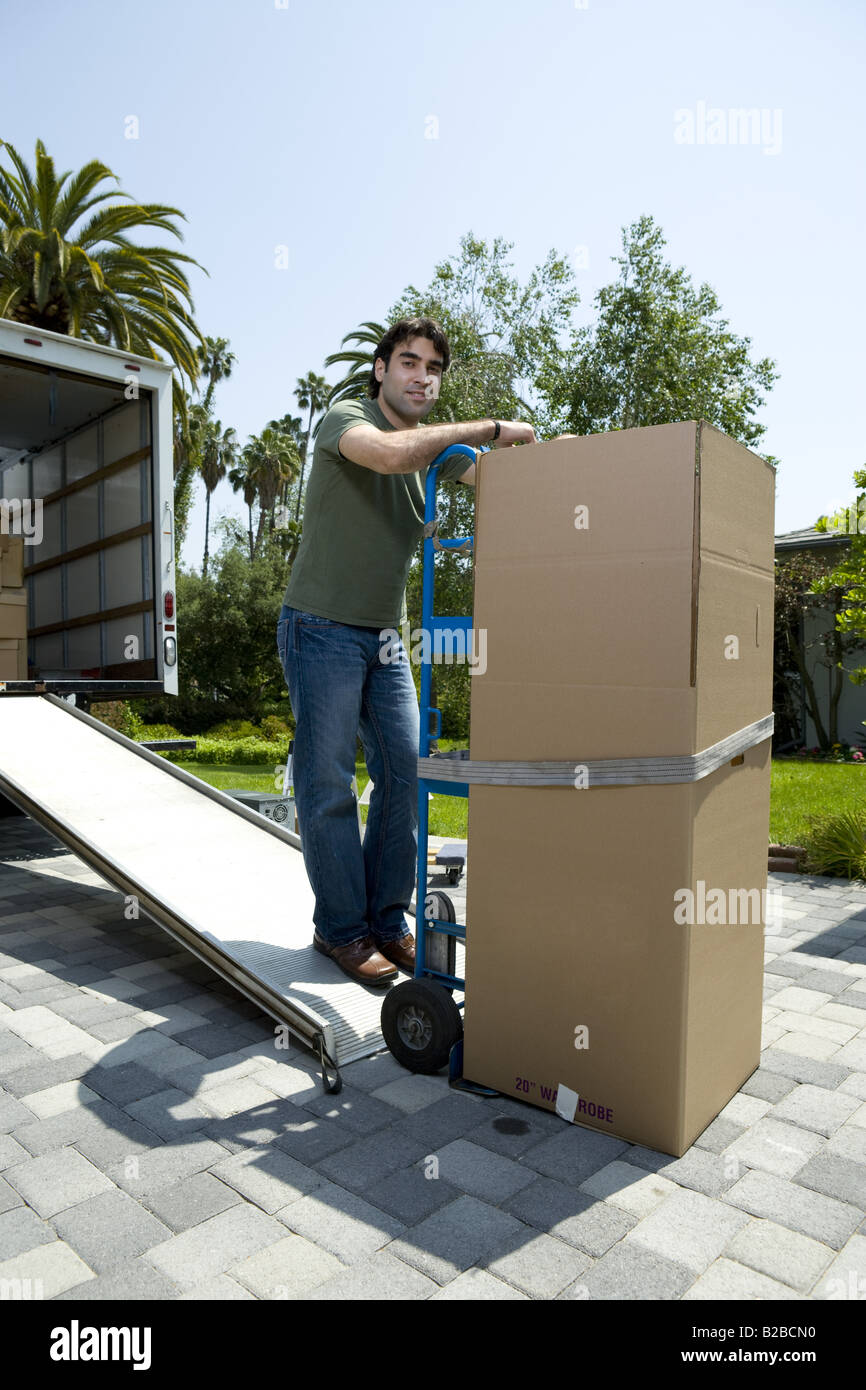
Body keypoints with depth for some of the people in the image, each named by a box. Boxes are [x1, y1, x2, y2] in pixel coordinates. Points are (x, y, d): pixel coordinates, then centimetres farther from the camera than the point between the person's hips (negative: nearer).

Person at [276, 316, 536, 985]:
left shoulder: (436, 444, 12)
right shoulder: (346, 418, -9)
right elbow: (388, 454, -32)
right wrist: (489, 427, -26)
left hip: (386, 636, 7)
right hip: (323, 629, -6)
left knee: (406, 774, 3)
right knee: (330, 784, -1)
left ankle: (386, 921, 16)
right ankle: (340, 928, 13)